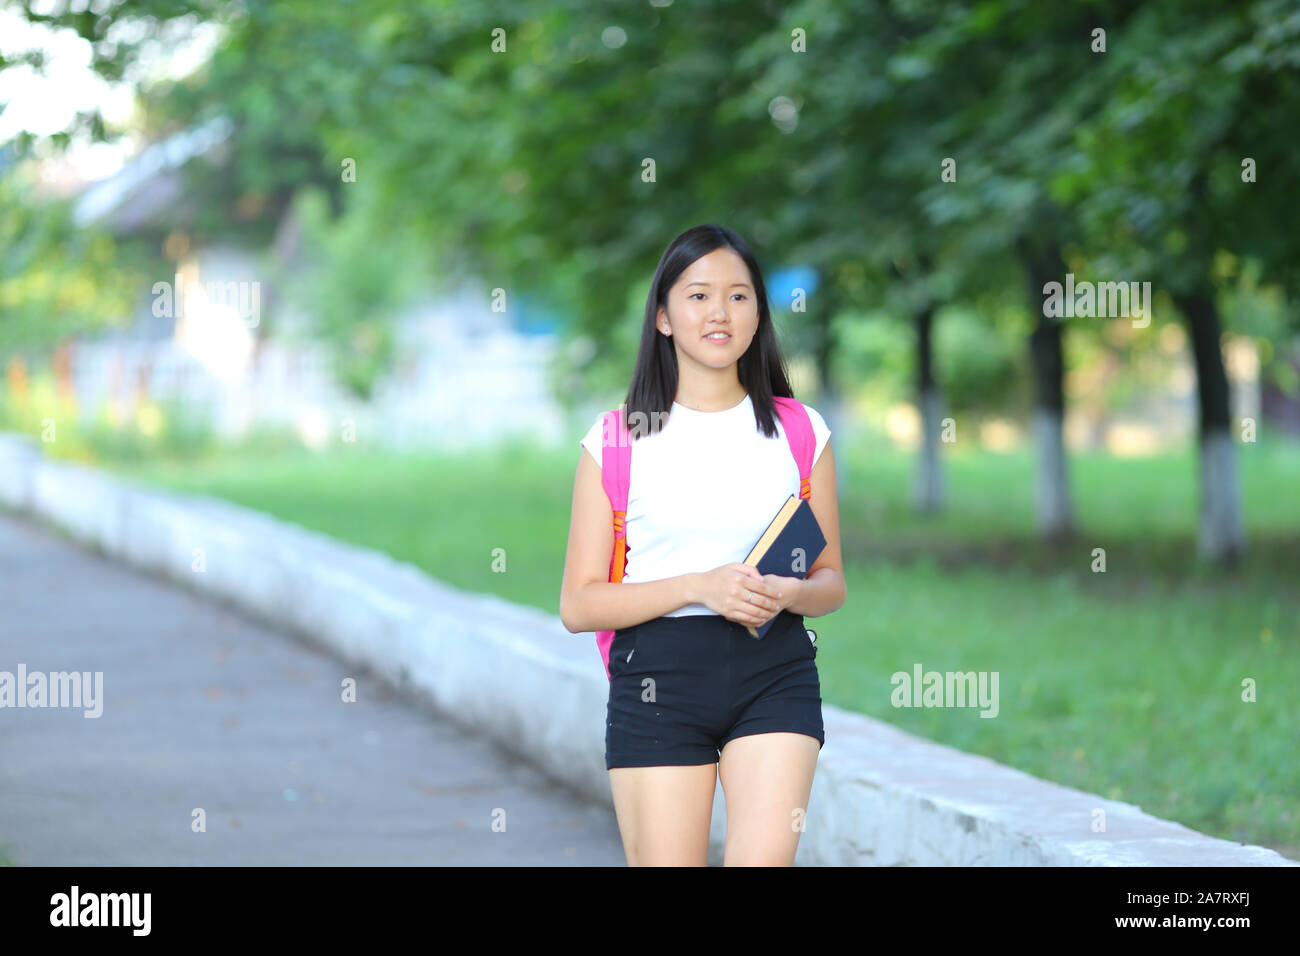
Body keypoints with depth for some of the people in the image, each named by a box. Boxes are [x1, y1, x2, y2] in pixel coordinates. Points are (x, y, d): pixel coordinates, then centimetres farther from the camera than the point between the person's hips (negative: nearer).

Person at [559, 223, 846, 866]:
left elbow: (831, 582, 16)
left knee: (763, 861, -19)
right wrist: (699, 586, -14)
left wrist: (786, 593, -9)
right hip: (657, 675, -1)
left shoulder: (801, 432, 9)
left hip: (774, 674, 1)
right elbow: (578, 605, -1)